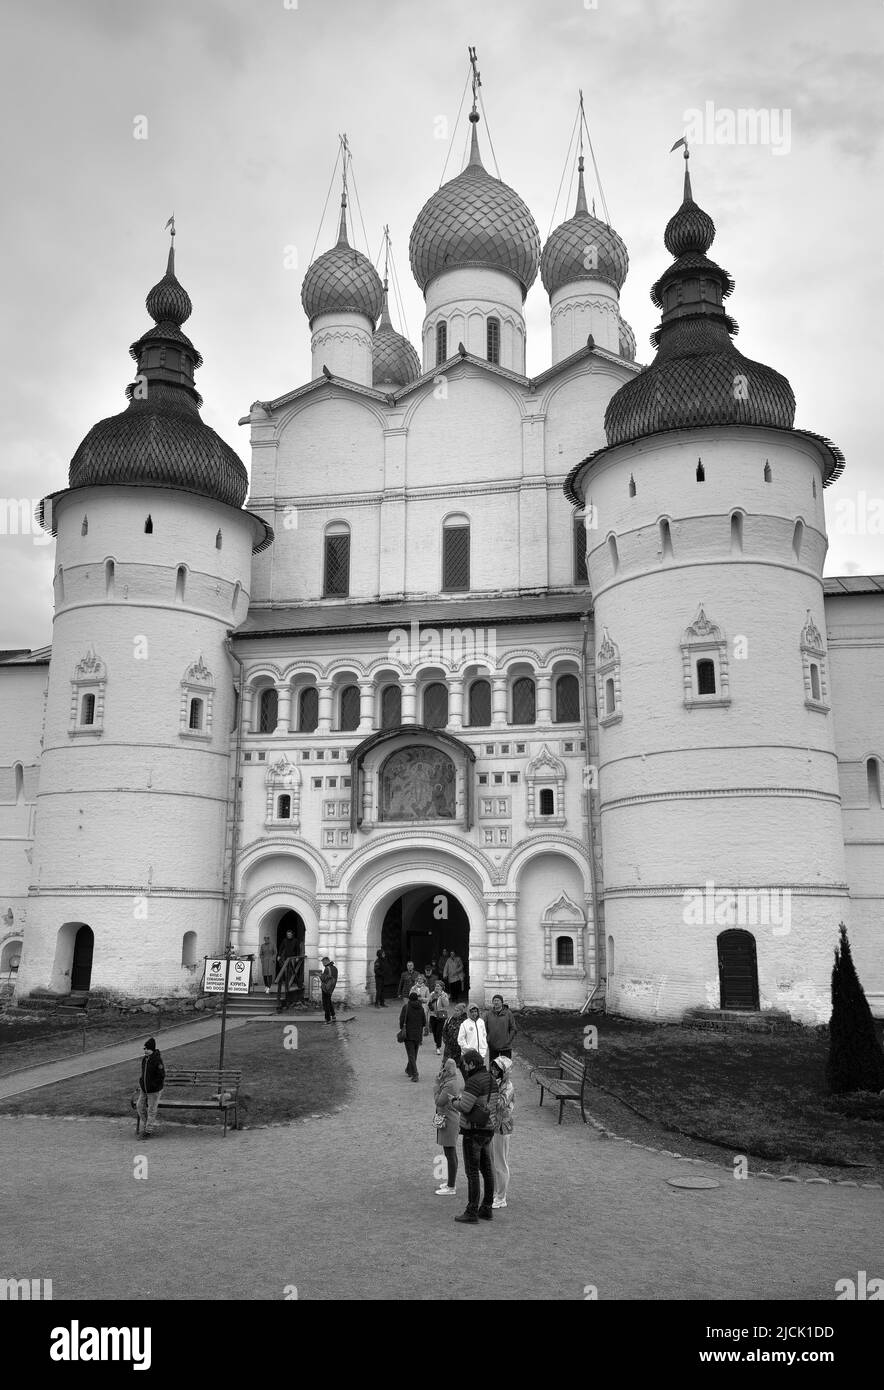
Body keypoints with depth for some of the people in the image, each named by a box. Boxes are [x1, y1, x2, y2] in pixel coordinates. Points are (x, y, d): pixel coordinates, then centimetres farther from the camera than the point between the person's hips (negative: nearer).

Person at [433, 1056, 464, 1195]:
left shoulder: (450, 1085, -28)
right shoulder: (458, 1075, 0)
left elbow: (439, 1101, -20)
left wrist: (436, 1084, -14)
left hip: (448, 1121, -10)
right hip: (455, 1118, 10)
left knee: (450, 1154, 1)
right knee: (451, 1153, 22)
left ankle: (451, 1187, 11)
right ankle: (452, 1182, 36)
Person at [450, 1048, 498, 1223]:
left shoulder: (474, 1081, -21)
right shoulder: (491, 1080, 7)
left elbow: (464, 1107, -25)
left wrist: (454, 1103, -3)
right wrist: (461, 1101, 12)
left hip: (473, 1133, -9)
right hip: (488, 1130, 9)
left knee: (472, 1172, -2)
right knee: (487, 1170, 13)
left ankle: (472, 1212, 4)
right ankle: (487, 1208, 21)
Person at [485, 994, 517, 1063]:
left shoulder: (508, 1014, 0)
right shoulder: (488, 1015, 5)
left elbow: (513, 1029, 1)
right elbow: (485, 1030, 7)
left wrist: (508, 1040, -6)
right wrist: (488, 1041, -3)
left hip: (505, 1047, -2)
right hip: (492, 1047, 2)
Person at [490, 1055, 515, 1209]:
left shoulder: (507, 1087, -18)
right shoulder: (494, 1083, 6)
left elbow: (500, 1104, -34)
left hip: (502, 1128, -8)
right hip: (491, 1127, 8)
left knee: (500, 1164, 3)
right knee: (491, 1163, 17)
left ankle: (501, 1198, 15)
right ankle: (495, 1194, 31)